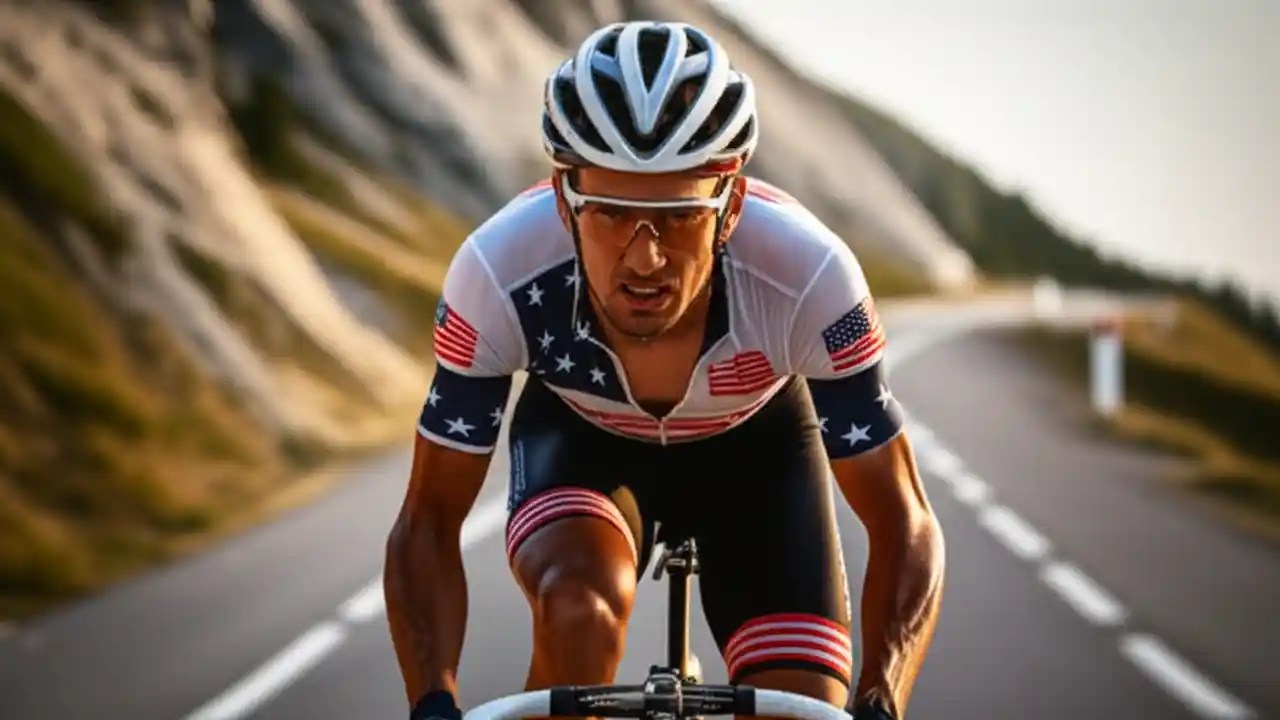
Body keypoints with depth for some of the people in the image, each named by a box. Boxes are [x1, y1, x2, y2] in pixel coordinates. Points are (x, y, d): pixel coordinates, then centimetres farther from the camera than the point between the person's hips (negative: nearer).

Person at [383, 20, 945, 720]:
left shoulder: (807, 278, -37)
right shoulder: (499, 275, -36)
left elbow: (904, 525, -26)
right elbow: (429, 524, -25)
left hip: (754, 442, 1)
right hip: (578, 437, -1)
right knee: (577, 608, -33)